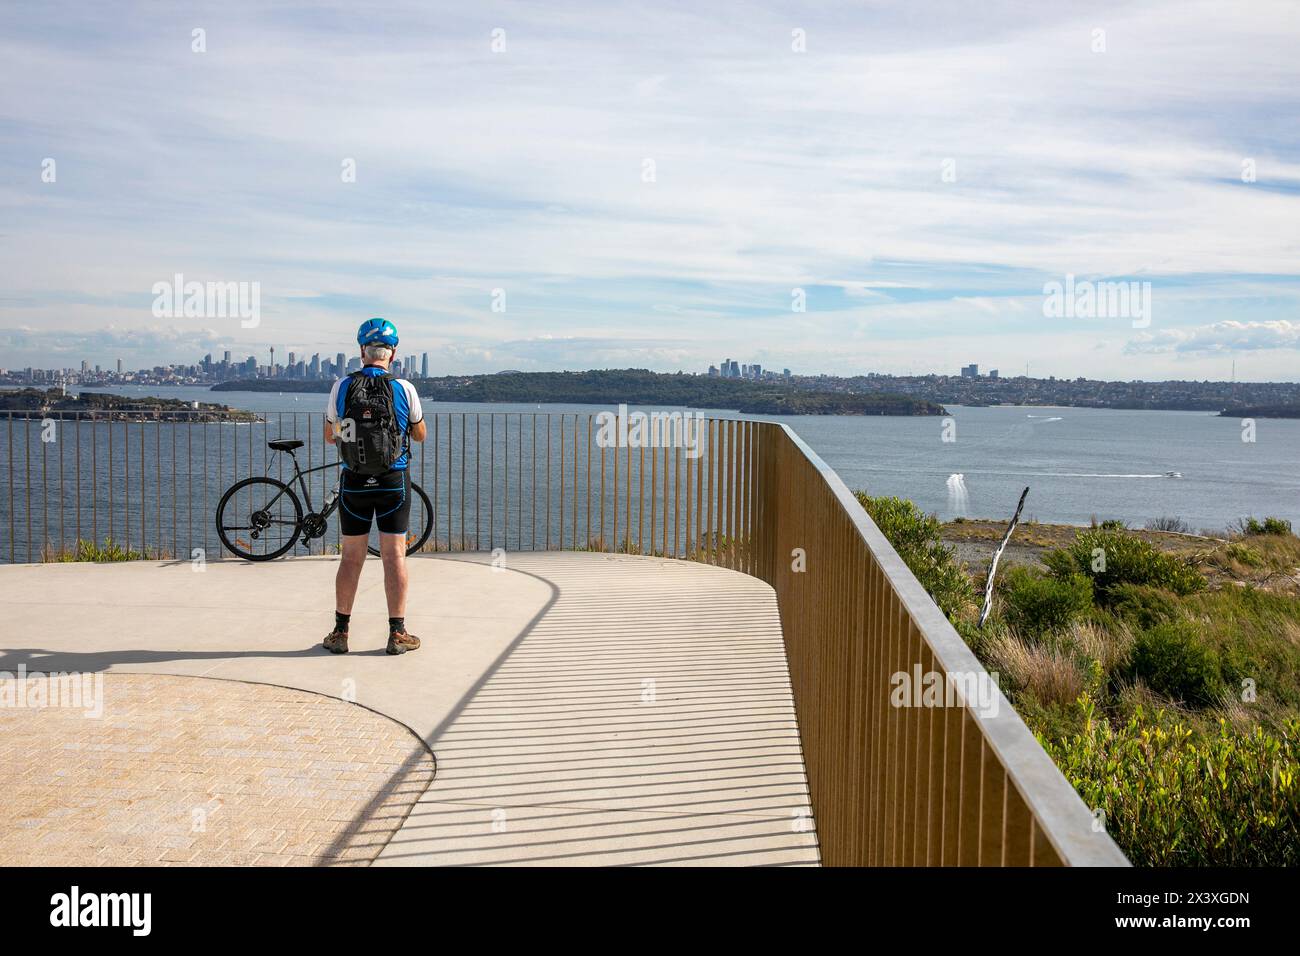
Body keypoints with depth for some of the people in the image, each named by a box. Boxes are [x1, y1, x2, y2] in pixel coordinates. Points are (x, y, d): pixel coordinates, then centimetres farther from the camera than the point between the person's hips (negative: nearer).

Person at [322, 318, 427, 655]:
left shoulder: (341, 387, -4)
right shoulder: (404, 389, -7)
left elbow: (330, 436, 8)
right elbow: (420, 434, 7)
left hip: (354, 482, 1)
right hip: (394, 481, -1)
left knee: (351, 557, 9)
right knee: (394, 555, 5)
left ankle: (340, 632, 15)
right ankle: (397, 633, 7)